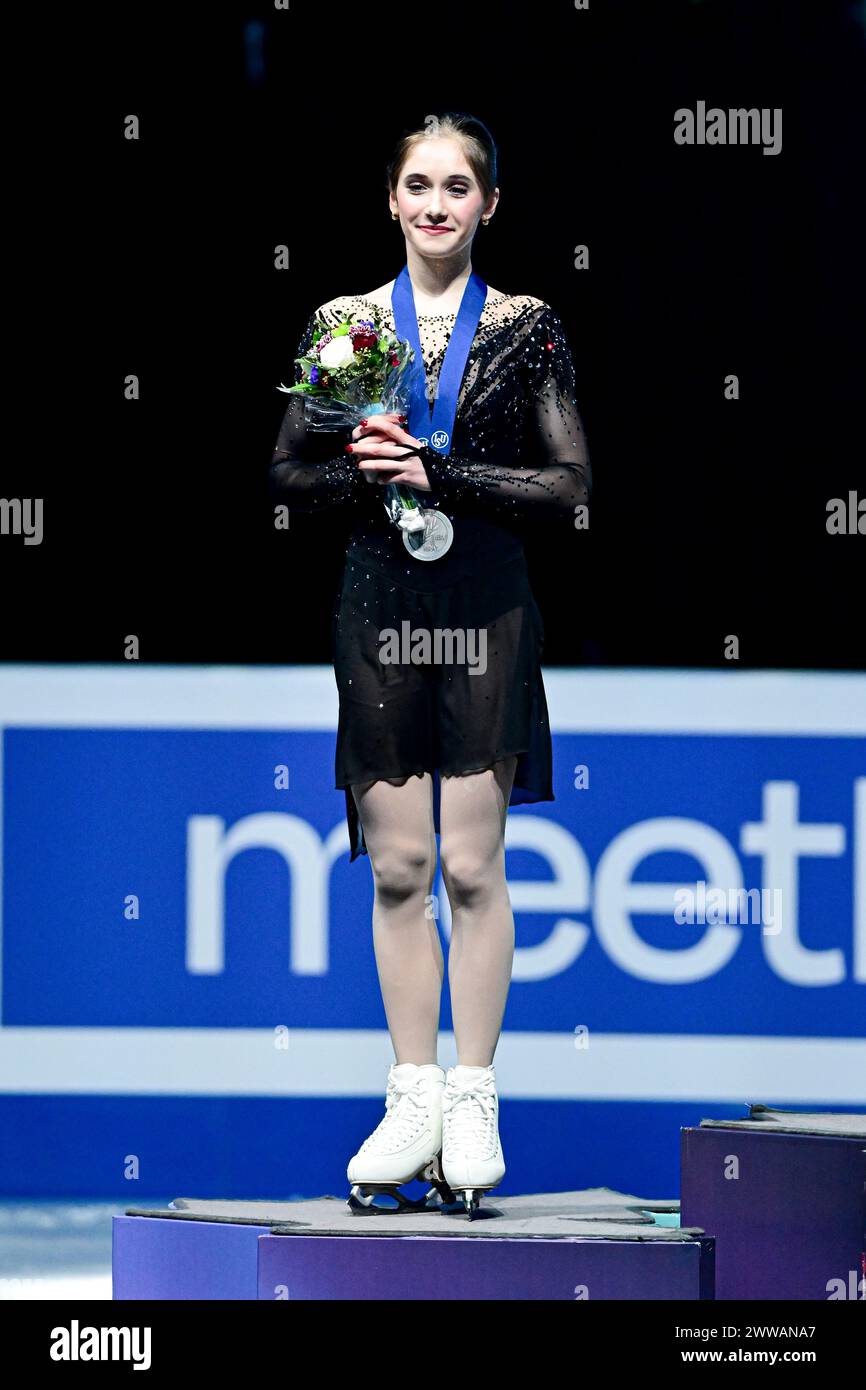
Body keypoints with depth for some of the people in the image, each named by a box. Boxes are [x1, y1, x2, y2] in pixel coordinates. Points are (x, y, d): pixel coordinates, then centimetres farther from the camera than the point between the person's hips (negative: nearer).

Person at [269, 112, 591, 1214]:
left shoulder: (526, 328, 2)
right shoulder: (343, 324, 7)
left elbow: (568, 487, -2)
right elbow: (290, 474, 10)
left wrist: (442, 475, -11)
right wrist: (366, 469, -10)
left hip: (485, 604, -2)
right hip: (379, 601, 2)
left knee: (472, 862, -3)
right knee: (397, 865, 4)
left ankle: (473, 1099, 4)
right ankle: (413, 1095, 10)